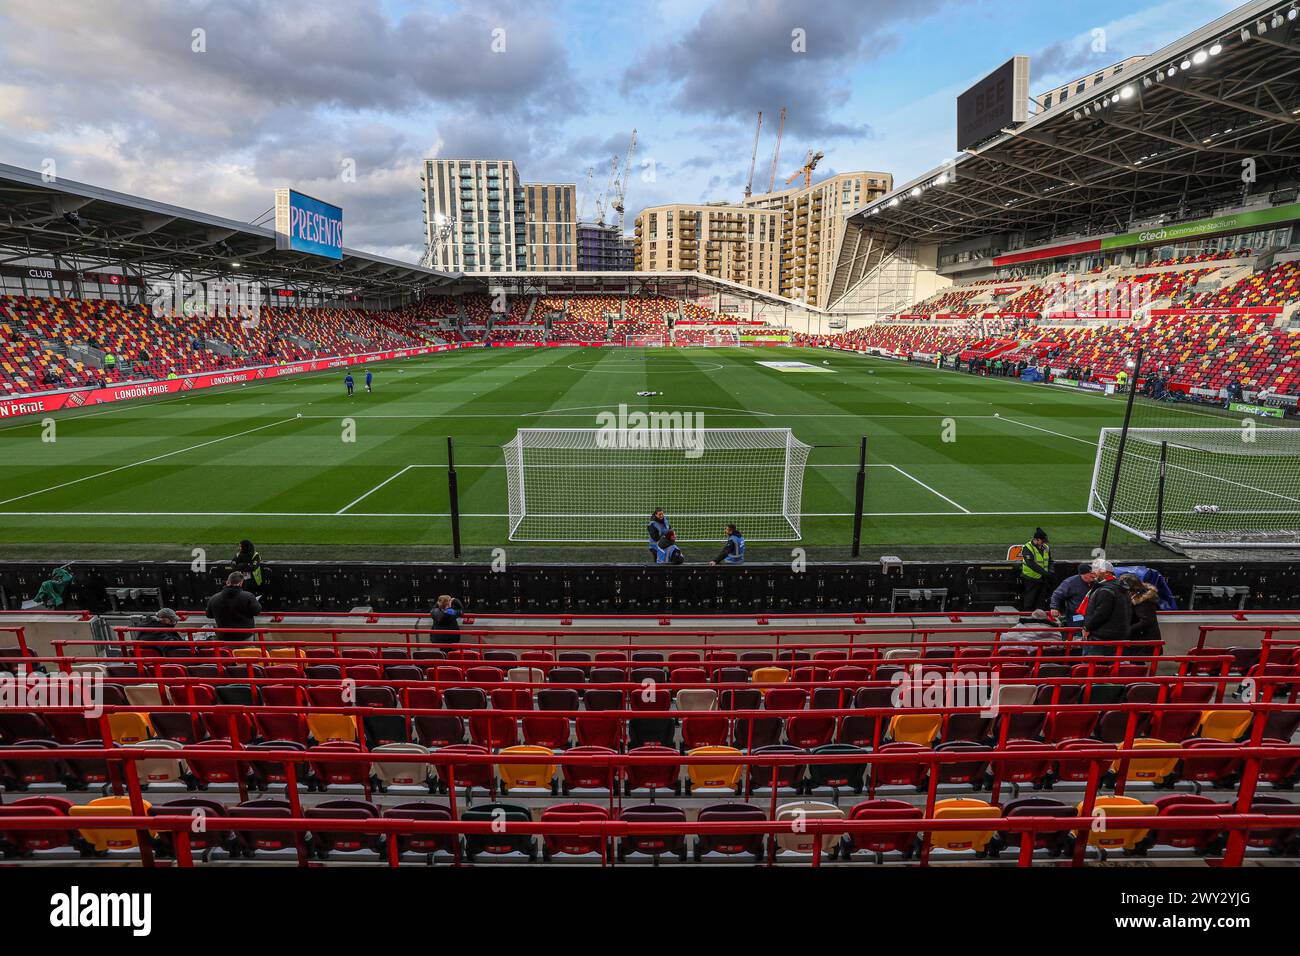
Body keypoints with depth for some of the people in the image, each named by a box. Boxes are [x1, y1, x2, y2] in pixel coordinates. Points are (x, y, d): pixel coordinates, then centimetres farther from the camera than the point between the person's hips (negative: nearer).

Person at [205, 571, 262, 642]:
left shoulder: (214, 598, -5)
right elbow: (257, 611, -8)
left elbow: (209, 615, 11)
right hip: (244, 637, -3)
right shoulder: (248, 597, -19)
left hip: (223, 637, 3)